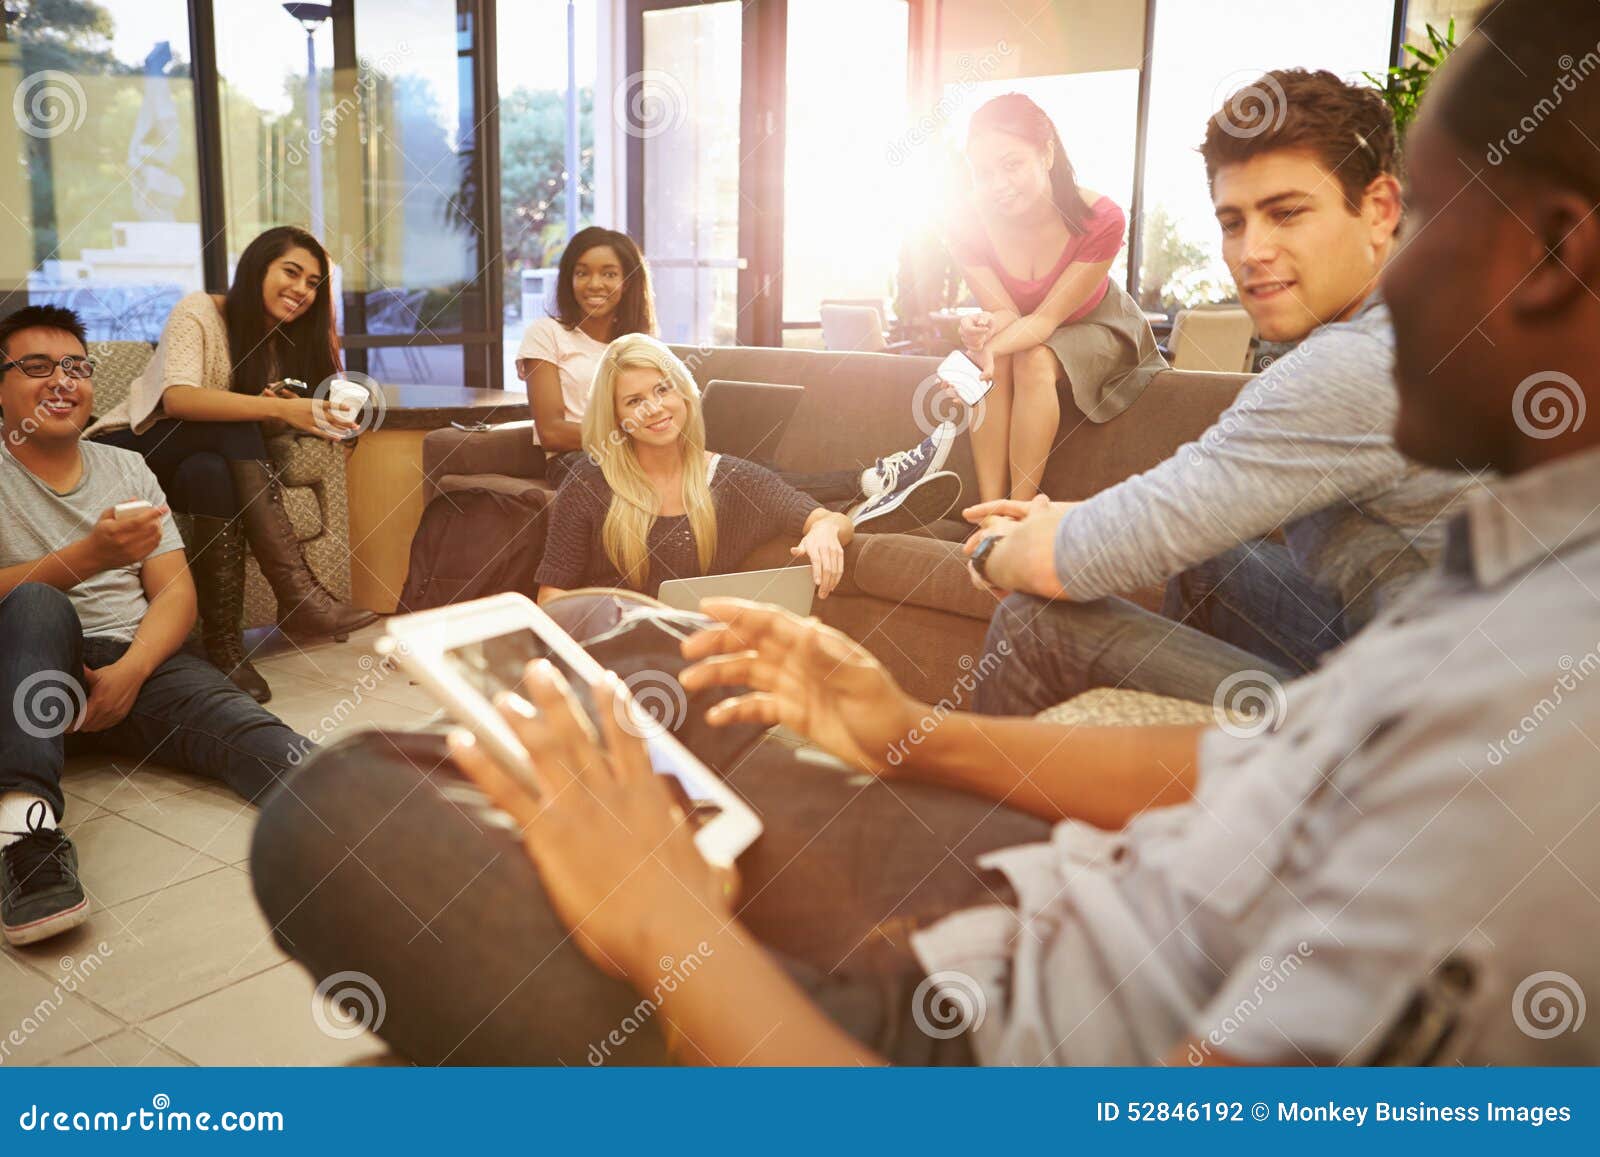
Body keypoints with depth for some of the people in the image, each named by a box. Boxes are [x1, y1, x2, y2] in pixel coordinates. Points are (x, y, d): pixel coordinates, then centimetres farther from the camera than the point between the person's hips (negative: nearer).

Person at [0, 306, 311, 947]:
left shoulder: (127, 467, 19)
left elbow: (176, 591, 9)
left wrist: (129, 672, -10)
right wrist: (90, 555, -23)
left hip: (135, 660, 2)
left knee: (239, 723, -30)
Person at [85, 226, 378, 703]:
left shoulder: (289, 343, 7)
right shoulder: (198, 312, -13)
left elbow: (278, 425, 0)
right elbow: (176, 399, -31)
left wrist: (315, 418, -25)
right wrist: (278, 409, -43)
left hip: (208, 460, 5)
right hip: (129, 449, -5)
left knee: (215, 476, -34)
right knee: (233, 427, -34)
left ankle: (225, 646, -38)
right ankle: (296, 590, -44)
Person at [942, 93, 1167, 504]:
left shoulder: (1101, 219, -30)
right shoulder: (969, 232, -23)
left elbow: (1046, 318, -30)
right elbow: (1008, 312, -21)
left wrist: (992, 346, -50)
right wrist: (985, 330, -46)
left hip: (1095, 327, -2)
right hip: (1022, 331, 3)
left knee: (1034, 360, -33)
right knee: (994, 366, -31)